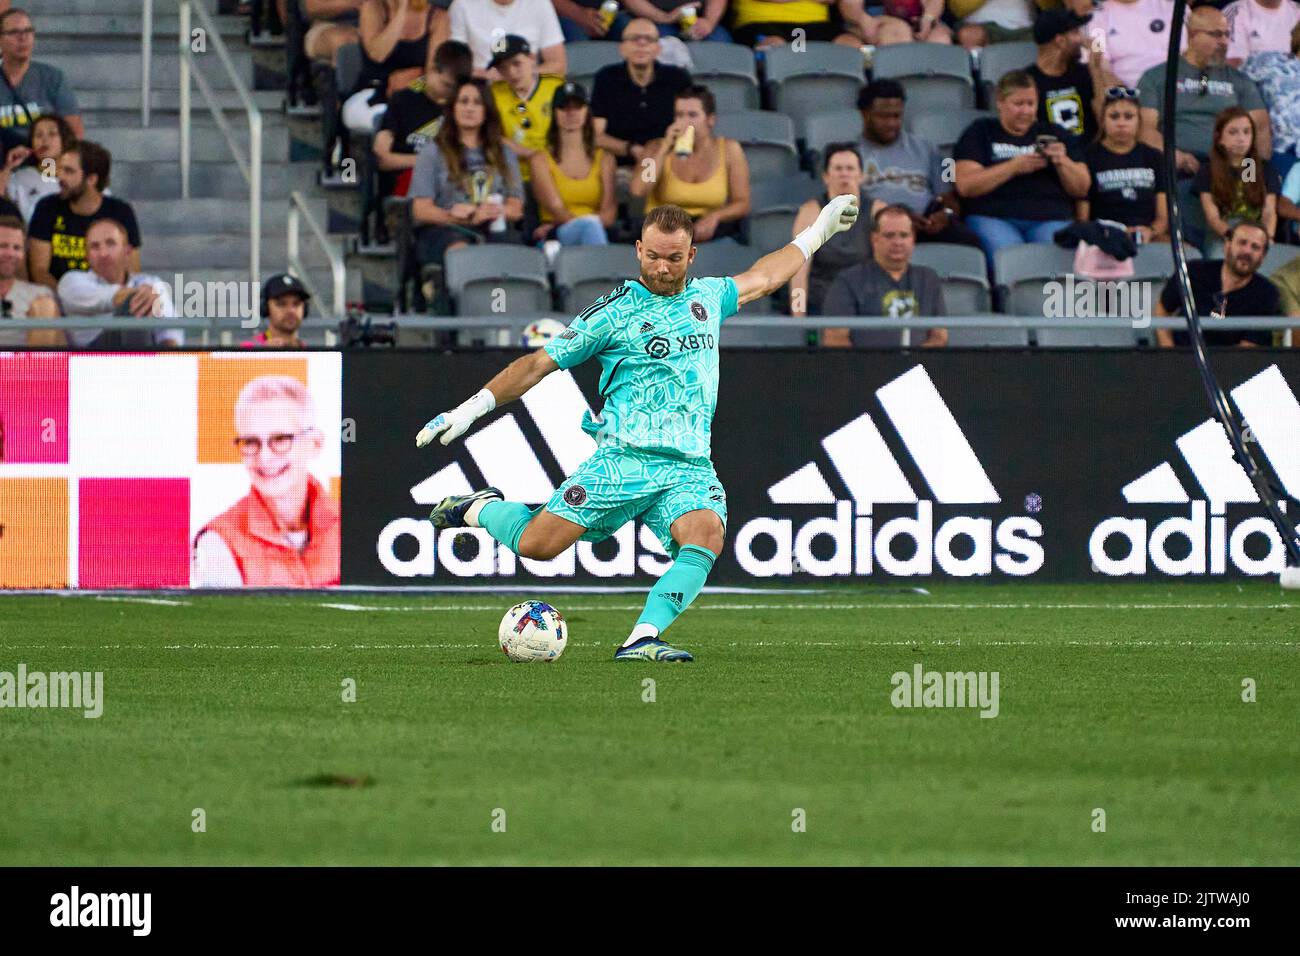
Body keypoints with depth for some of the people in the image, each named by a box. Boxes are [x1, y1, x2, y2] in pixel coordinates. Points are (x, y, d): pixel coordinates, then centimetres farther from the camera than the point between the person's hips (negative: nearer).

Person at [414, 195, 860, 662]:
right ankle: (480, 508, 18)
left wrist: (819, 230, 44)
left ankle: (641, 640, -33)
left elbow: (762, 278, 37)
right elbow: (540, 363, 3)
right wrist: (472, 408, -4)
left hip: (691, 466, 3)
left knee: (704, 538, -29)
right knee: (535, 545, -15)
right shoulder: (615, 312, 1)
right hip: (623, 460, -3)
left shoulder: (707, 296, 17)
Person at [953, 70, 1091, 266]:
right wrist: (1015, 167, -7)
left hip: (1051, 218, 2)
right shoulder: (981, 132, 16)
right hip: (993, 218, -2)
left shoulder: (1053, 134, 24)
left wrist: (1063, 162, -2)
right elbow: (965, 186, 1)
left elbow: (1082, 189, 18)